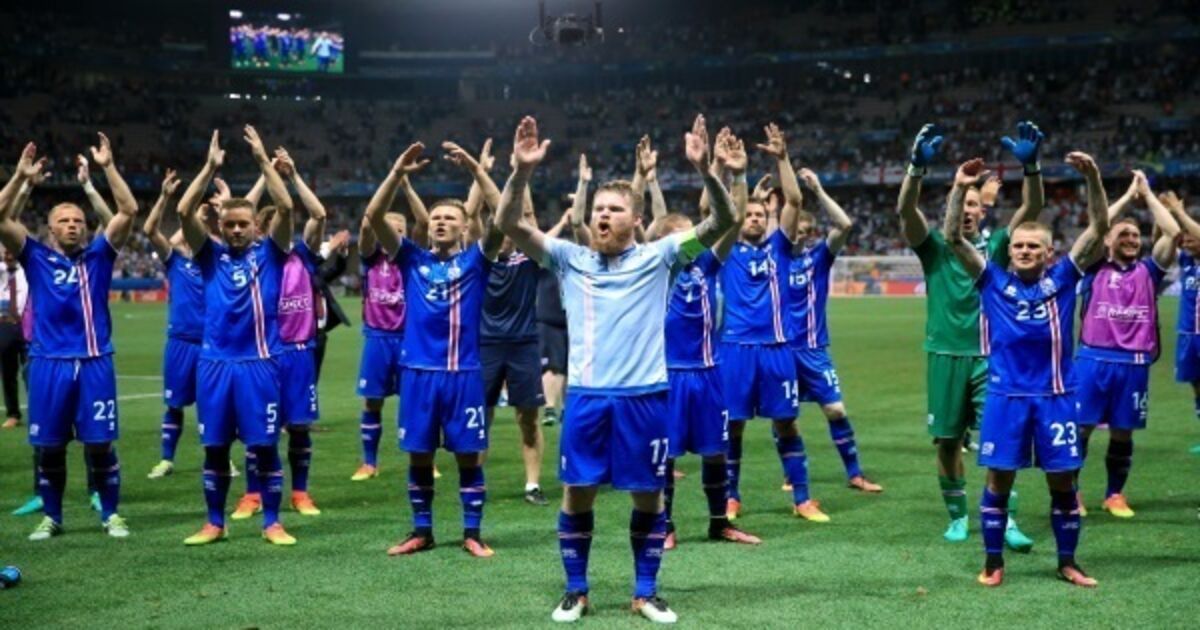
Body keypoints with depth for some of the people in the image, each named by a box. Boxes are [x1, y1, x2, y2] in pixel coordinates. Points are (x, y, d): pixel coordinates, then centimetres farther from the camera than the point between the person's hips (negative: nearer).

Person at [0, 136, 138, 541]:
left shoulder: (98, 256, 7)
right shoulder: (36, 258, 7)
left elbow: (129, 211, -2)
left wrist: (107, 167, -9)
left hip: (94, 362, 0)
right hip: (49, 363, 1)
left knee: (100, 444, 2)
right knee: (48, 447, 7)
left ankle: (110, 515, 14)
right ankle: (51, 518, 20)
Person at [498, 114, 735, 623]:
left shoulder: (657, 257, 3)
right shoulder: (569, 258, 6)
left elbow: (722, 222, -6)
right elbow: (510, 224, -3)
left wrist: (705, 170, -23)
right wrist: (522, 171, -19)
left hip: (644, 395, -1)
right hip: (586, 395, 1)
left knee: (648, 496, 7)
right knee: (577, 494, 6)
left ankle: (646, 593, 22)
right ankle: (576, 592, 22)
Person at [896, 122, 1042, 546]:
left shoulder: (996, 245, 7)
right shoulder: (935, 247, 4)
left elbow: (1032, 208, -6)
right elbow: (906, 210, -14)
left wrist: (1030, 166, -23)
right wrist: (918, 167, -30)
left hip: (990, 356, 0)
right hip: (946, 356, 0)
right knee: (948, 441, 6)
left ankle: (1007, 523, -7)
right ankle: (958, 517, 21)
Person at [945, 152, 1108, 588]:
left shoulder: (1063, 278, 4)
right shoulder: (994, 281, 3)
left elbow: (1099, 228, -2)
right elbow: (953, 237, -5)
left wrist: (1093, 179, -15)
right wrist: (960, 189, -17)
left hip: (1055, 395, 1)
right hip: (1006, 395, -1)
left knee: (1063, 481, 7)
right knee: (998, 480, 3)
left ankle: (1067, 562, 22)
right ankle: (993, 562, 15)